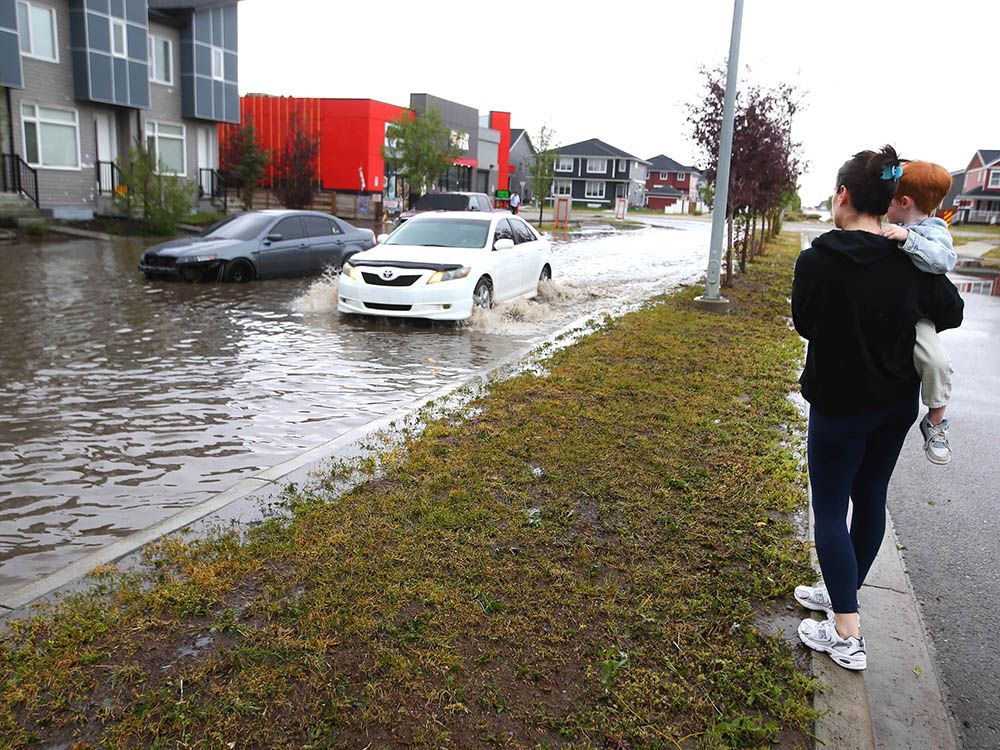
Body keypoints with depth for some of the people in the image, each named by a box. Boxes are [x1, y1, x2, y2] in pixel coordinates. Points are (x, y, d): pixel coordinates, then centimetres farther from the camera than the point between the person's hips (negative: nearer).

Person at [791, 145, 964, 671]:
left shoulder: (817, 260, -19)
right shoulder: (910, 259, -6)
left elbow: (804, 324, -5)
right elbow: (952, 312, 7)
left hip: (838, 406, -5)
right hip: (896, 404, 6)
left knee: (830, 510, 5)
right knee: (870, 499, 18)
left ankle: (847, 636, 9)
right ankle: (843, 593, 38)